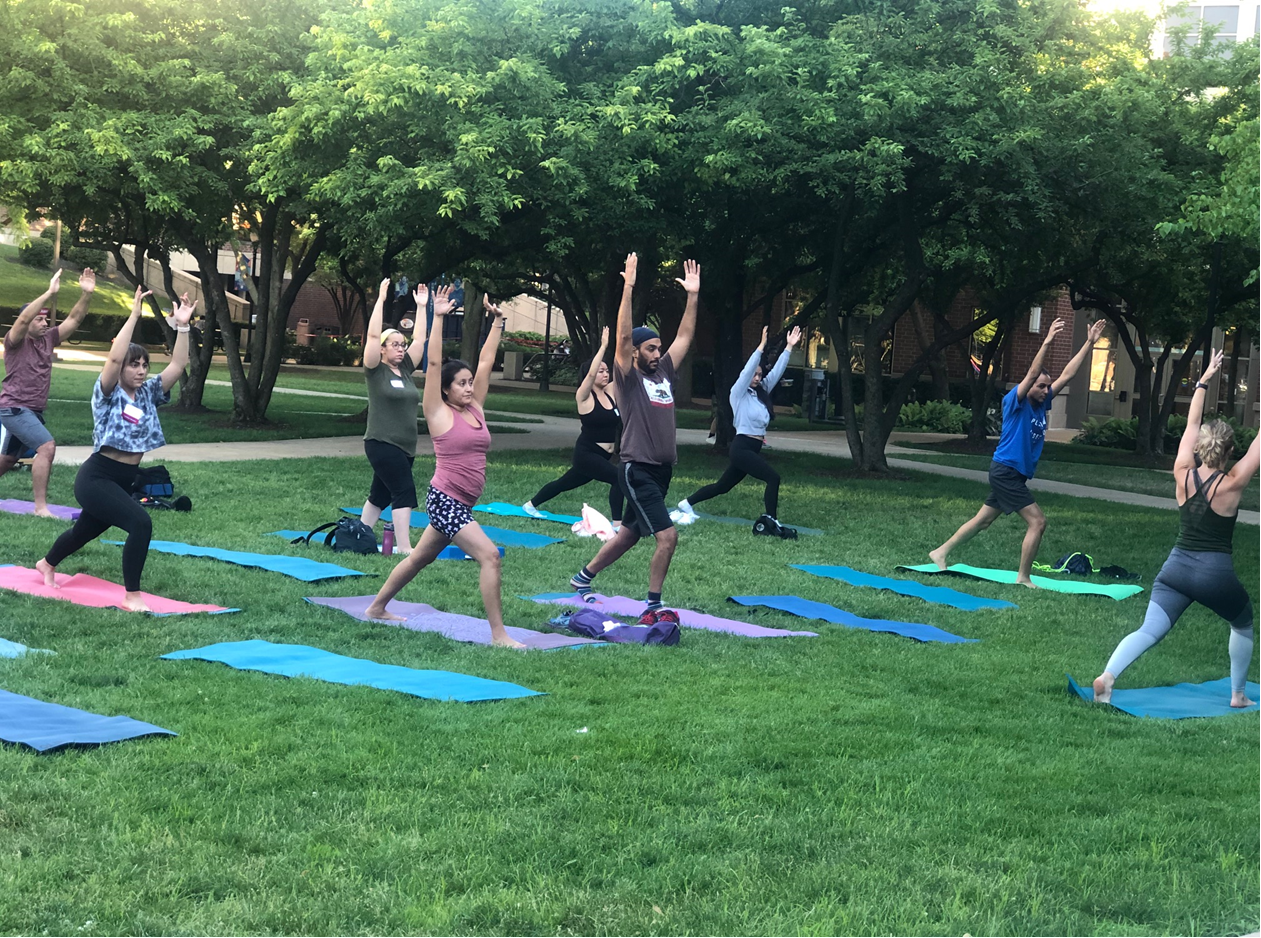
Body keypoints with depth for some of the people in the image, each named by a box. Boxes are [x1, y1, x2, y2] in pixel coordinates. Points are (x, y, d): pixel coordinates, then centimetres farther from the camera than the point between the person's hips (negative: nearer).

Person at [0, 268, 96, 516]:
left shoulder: (48, 338, 9)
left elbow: (74, 319, 5)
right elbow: (23, 319, -27)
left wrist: (86, 295, -9)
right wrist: (50, 293, -34)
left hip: (33, 411, 8)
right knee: (47, 446, -23)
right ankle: (40, 507, -23)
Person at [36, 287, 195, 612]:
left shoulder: (148, 393, 4)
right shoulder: (108, 394, -12)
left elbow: (178, 365, -5)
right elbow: (114, 358, -29)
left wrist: (182, 326, -14)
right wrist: (133, 316, -31)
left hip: (124, 481, 8)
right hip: (96, 478, -7)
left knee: (86, 531, 28)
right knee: (140, 523, -27)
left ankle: (47, 564, 56)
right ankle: (132, 597, -20)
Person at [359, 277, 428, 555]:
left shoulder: (405, 370, 12)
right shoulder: (376, 371, -5)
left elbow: (419, 339, 14)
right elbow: (373, 335, -14)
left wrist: (421, 306, 12)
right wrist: (381, 299, -15)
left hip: (405, 447, 7)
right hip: (381, 444, -7)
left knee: (380, 495, 14)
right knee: (404, 492, -14)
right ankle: (404, 547, -16)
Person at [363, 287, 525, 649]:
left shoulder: (475, 409, 10)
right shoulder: (440, 413, -7)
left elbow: (486, 362, 13)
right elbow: (434, 363, -14)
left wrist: (497, 322, 15)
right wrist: (436, 317, -17)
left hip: (461, 505, 8)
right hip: (445, 499, -8)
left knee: (419, 558, 20)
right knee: (489, 555, -18)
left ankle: (377, 608, 35)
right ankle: (498, 634, -17)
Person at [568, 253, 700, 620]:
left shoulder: (664, 373, 11)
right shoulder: (629, 377, -7)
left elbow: (684, 336, 13)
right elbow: (623, 336, -19)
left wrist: (692, 295, 7)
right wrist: (628, 288, -25)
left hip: (661, 471, 8)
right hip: (637, 470, -8)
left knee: (627, 535, 18)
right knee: (667, 537, -15)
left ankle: (583, 578, 35)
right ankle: (652, 607, -5)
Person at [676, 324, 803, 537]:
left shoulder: (762, 392, 12)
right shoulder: (739, 393, -6)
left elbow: (777, 371, 8)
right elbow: (747, 370, -19)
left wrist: (789, 347, 2)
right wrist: (761, 346, -24)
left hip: (754, 449, 8)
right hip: (742, 447, -8)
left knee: (723, 486, 17)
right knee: (773, 478, -21)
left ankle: (687, 503, 32)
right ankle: (771, 522, -20)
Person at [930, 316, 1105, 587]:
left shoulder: (1042, 403, 9)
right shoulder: (1015, 401, -11)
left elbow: (1067, 374, 9)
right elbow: (1032, 373, -27)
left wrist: (1089, 343, 7)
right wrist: (1047, 342, -36)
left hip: (1013, 474, 9)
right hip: (1006, 471, -9)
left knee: (983, 520, 15)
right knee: (1038, 521, -11)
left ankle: (941, 553, 24)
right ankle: (1023, 578, -5)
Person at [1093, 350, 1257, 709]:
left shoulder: (1183, 475, 1)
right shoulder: (1231, 485, -9)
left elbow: (1192, 425, 10)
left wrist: (1204, 381, 19)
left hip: (1176, 568, 3)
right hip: (1217, 573, -3)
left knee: (1149, 631, -9)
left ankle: (1108, 675, -34)